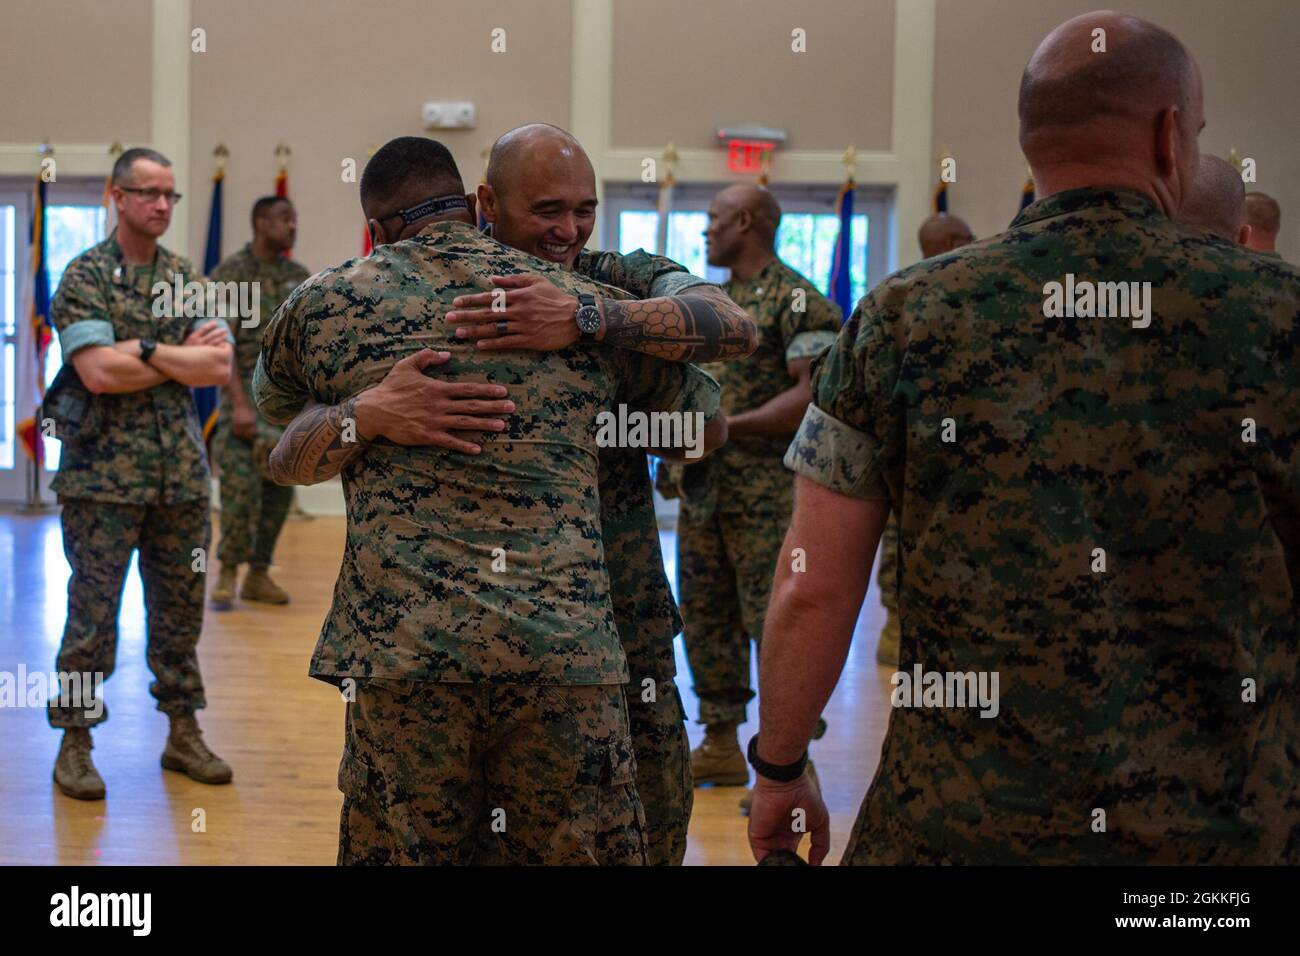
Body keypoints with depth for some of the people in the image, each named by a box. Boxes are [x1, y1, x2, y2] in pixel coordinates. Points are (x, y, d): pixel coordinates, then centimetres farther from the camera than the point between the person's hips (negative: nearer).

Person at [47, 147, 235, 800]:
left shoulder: (188, 280, 10)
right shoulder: (83, 278, -4)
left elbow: (220, 367, -2)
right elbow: (98, 372, -17)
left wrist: (143, 351, -12)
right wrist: (184, 357, -8)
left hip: (182, 473, 5)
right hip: (105, 476, -4)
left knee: (180, 610, 11)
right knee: (92, 614, 1)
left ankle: (184, 734, 22)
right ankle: (74, 743, 13)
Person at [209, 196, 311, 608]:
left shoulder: (300, 277, 11)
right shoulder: (229, 274, -4)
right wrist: (240, 404, -17)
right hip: (246, 392, -5)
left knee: (279, 488, 5)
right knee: (240, 486, -10)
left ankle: (259, 574, 15)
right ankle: (228, 572, 4)